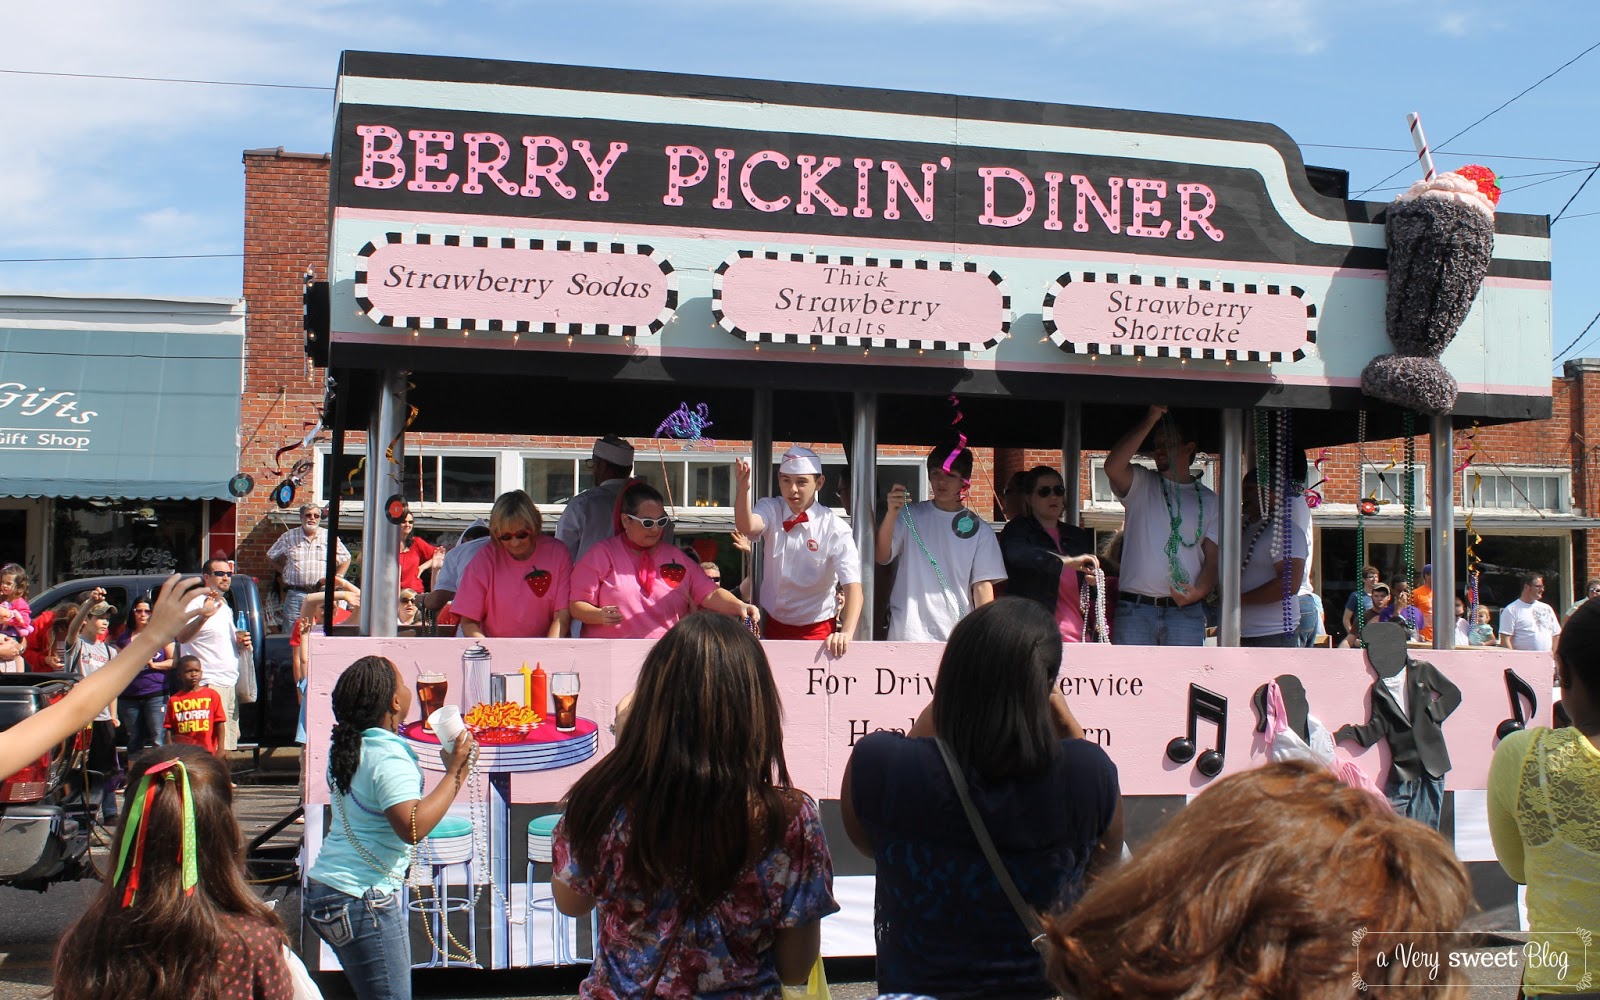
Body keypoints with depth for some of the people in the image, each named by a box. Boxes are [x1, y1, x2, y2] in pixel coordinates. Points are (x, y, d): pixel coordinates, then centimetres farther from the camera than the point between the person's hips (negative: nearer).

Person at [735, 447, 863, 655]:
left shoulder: (835, 528, -16)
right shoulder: (771, 509, -6)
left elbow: (853, 585, -24)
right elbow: (747, 527, -29)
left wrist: (846, 632, -40)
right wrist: (743, 489, -48)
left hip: (817, 631, -3)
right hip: (772, 625, 3)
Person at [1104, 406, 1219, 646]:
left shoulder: (1208, 500, 13)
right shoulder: (1140, 484, 9)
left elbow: (1213, 557, 6)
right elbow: (1112, 465, -13)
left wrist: (1198, 591, -14)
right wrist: (1149, 420, -13)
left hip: (1185, 611, 1)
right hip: (1135, 610, -1)